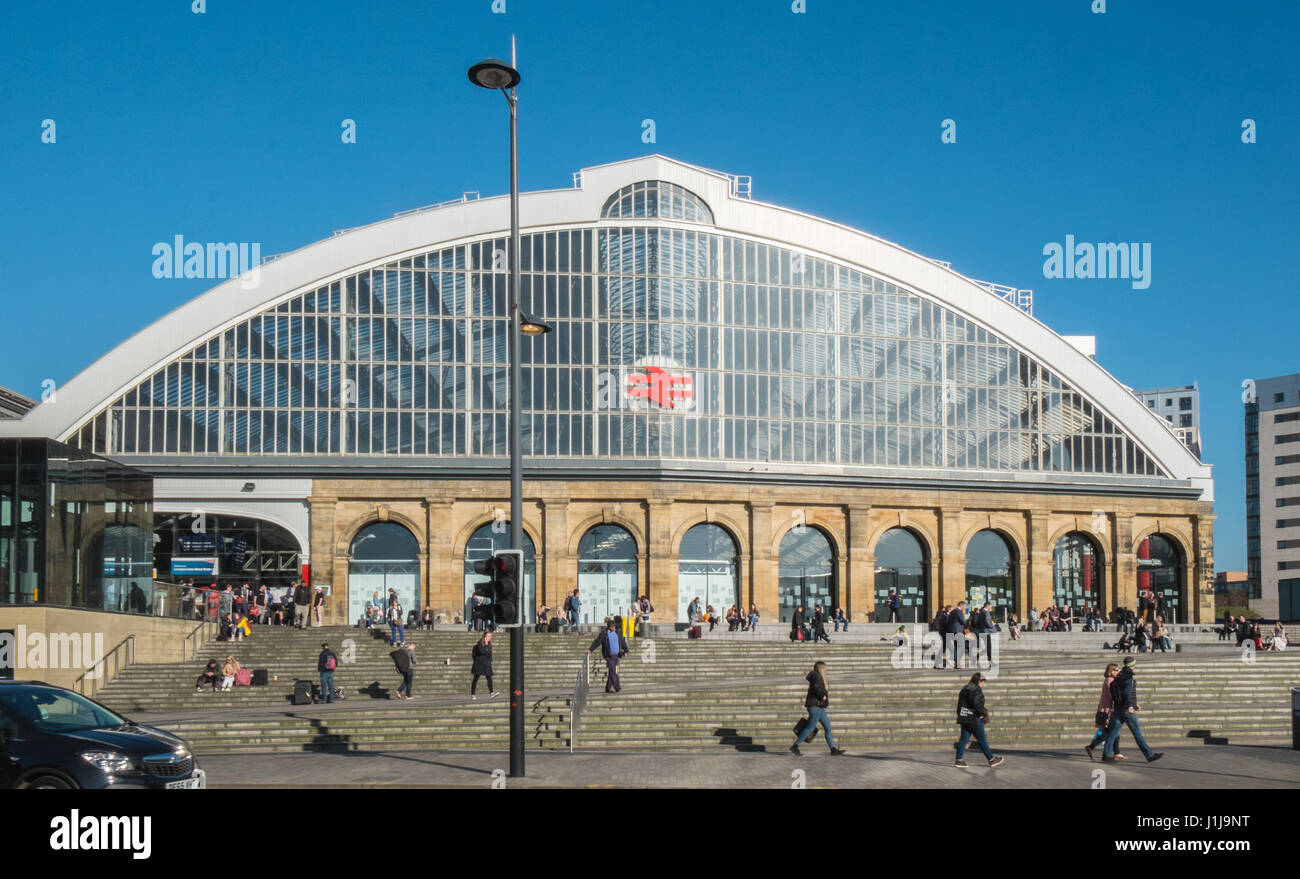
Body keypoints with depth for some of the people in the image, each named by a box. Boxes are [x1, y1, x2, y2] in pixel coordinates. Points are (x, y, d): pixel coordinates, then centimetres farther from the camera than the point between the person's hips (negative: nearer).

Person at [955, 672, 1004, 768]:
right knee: (982, 740, 1)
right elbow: (977, 704, -23)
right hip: (974, 719, -8)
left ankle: (959, 760, 3)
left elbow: (960, 704, 17)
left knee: (964, 739, 7)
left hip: (963, 718, 8)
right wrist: (983, 713, -10)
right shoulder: (976, 690, -12)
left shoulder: (964, 689, 15)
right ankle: (991, 760, 11)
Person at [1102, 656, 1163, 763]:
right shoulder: (1128, 676, -11)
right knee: (1137, 732, -1)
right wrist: (1130, 706, -25)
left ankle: (1106, 755, -1)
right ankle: (1149, 755, 6)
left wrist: (1135, 703, 27)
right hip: (1127, 710, -8)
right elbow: (1127, 691, -23)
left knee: (1113, 732, 4)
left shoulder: (1119, 676, 17)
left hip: (1118, 709, 8)